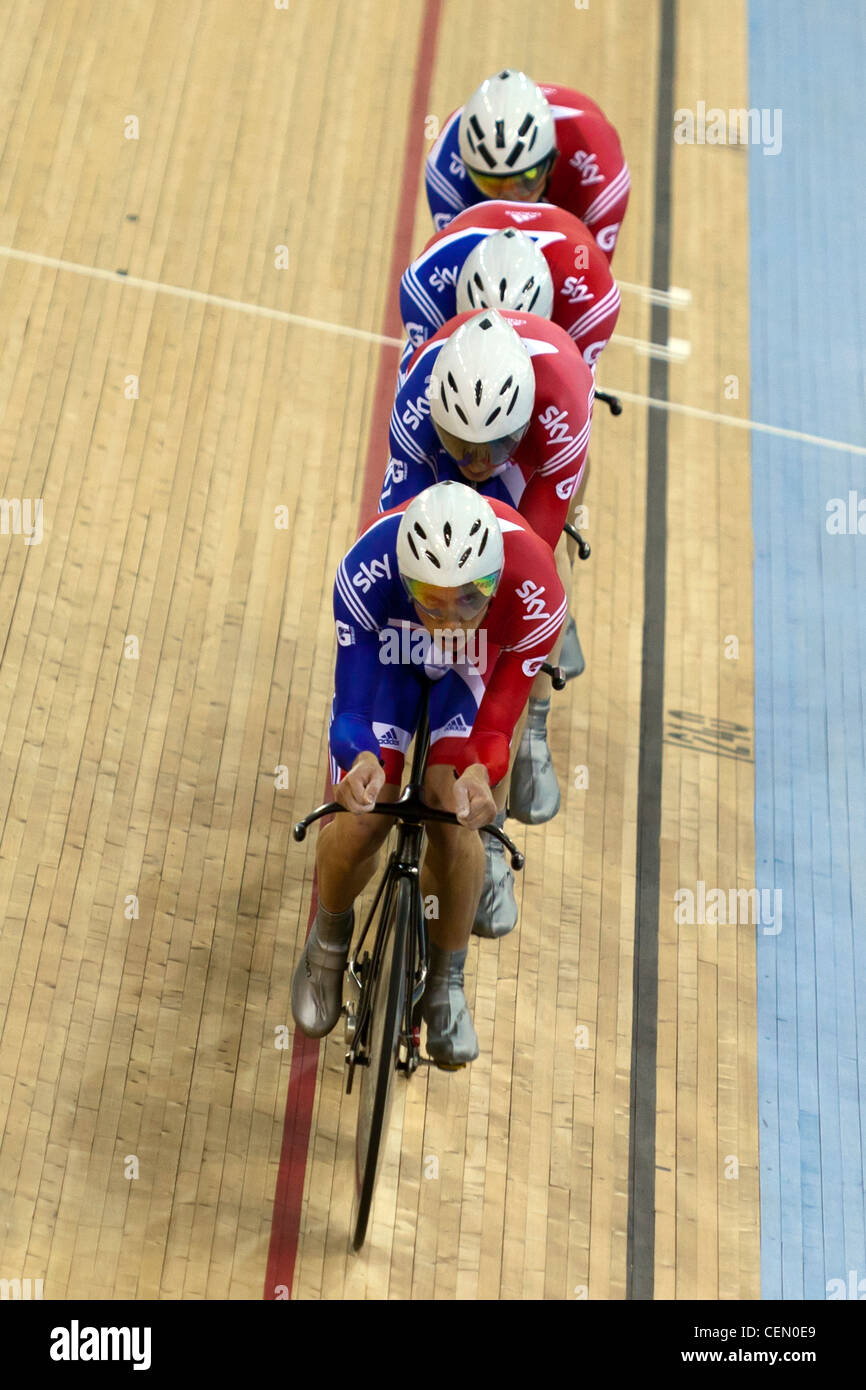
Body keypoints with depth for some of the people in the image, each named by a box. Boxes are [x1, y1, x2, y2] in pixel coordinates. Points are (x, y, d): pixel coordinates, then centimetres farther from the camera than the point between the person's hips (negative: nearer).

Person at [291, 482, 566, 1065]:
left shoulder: (537, 592, -39)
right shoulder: (366, 574, -41)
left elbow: (503, 707, -27)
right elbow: (352, 702, -32)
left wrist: (484, 767, -49)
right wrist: (361, 757, -55)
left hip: (477, 664, 0)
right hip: (387, 648, 0)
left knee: (453, 819, -15)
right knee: (361, 819, -11)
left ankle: (447, 982, 13)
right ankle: (329, 936, 25)